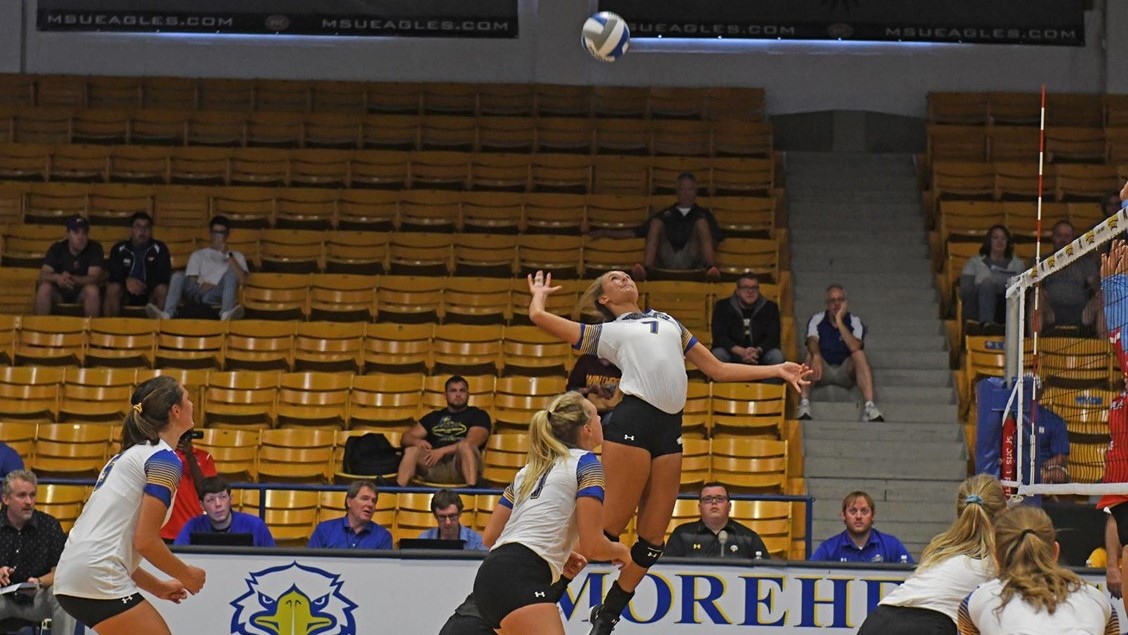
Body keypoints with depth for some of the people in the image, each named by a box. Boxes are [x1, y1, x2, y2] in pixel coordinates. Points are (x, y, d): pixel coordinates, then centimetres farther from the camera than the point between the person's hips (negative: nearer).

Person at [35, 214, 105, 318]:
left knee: (92, 290, -34)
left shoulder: (94, 248, -9)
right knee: (44, 288, -30)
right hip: (59, 292, 1)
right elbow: (43, 275, -15)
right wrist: (57, 278, -39)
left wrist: (72, 279, -39)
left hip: (82, 292, -1)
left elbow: (95, 277, -19)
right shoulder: (57, 248, -6)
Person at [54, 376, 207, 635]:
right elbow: (146, 541, -12)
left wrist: (157, 587, 23)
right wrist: (186, 575, 3)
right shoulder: (164, 458, -7)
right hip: (98, 578, -9)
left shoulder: (130, 454, 22)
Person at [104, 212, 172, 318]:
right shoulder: (119, 249, 1)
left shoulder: (160, 249, -2)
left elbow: (164, 276, -11)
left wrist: (145, 286, -28)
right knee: (113, 288, -31)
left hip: (150, 293, 0)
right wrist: (126, 281, -33)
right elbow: (113, 274, -9)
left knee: (162, 289, -31)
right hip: (126, 295, 0)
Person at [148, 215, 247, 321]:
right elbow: (191, 280, 11)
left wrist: (228, 255, -1)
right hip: (199, 292, 1)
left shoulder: (236, 256, 22)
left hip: (220, 295, -1)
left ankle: (226, 312, -54)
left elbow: (241, 279, 2)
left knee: (231, 272, -29)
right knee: (178, 276, -24)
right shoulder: (198, 255, 25)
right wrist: (201, 286, -11)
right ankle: (167, 313, -48)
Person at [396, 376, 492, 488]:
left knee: (465, 445, -34)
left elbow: (471, 442, -6)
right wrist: (416, 441, -7)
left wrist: (442, 451, -18)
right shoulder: (434, 417, 24)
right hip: (434, 467, 3)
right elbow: (406, 438, 18)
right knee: (411, 449, -23)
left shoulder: (478, 415, 12)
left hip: (461, 464, -3)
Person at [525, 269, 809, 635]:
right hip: (632, 422, -5)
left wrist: (777, 370, 22)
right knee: (612, 525, -11)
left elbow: (718, 370, 28)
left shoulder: (669, 323, 29)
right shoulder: (604, 332, 15)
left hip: (670, 429, 5)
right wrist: (539, 291, 32)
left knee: (653, 537, 1)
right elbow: (538, 316, 9)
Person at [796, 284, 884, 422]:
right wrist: (816, 356, -47)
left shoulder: (855, 322, -5)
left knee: (859, 354, -29)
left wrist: (839, 322, -26)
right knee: (811, 355, -29)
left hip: (846, 372, 0)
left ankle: (869, 407, -41)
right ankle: (804, 406, -41)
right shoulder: (817, 320, -3)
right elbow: (812, 342, -24)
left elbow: (855, 347, -25)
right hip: (823, 371, 0)